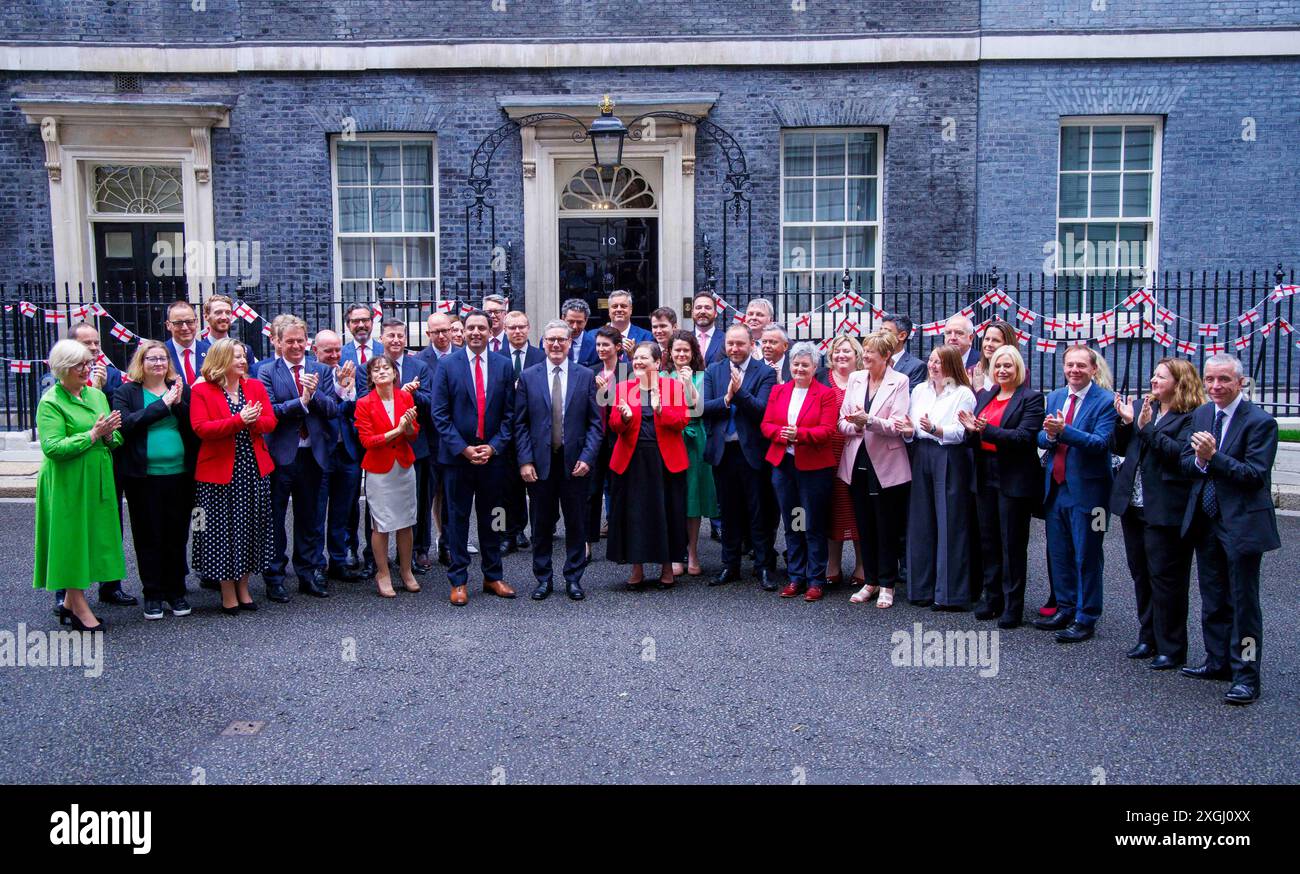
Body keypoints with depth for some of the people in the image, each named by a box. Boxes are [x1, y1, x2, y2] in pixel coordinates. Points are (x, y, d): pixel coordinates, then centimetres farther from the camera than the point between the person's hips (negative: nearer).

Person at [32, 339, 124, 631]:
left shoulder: (97, 395, 11)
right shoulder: (50, 402, -9)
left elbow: (116, 440, 12)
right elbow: (52, 447, -19)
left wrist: (108, 435, -10)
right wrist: (92, 434, -20)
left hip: (97, 481, 7)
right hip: (68, 485, -7)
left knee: (92, 538, 10)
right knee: (72, 539, 0)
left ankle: (69, 602, 23)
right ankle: (79, 607, 7)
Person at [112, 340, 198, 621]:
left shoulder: (181, 390, 10)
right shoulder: (126, 392, 4)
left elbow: (195, 427, 1)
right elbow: (125, 423, -14)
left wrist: (179, 404, -14)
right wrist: (162, 404, -15)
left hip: (179, 474, 2)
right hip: (143, 476, -2)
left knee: (177, 535, 7)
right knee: (148, 536, 4)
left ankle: (176, 591, 19)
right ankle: (153, 594, 15)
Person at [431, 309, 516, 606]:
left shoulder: (503, 365, 4)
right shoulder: (447, 366, -2)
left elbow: (509, 413, 3)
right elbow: (440, 414, -5)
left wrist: (494, 446, -8)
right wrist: (462, 448, -12)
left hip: (492, 455, 2)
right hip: (457, 456, -2)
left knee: (491, 517, 11)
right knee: (458, 518, 5)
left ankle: (493, 576, 22)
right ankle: (458, 581, 14)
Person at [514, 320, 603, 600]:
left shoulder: (586, 376, 3)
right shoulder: (528, 376, 4)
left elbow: (594, 423, 2)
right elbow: (520, 424, 2)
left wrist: (587, 458, -8)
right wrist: (524, 460, -6)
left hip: (574, 463, 0)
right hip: (539, 462, 0)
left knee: (576, 524, 7)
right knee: (541, 524, 8)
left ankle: (573, 578, 20)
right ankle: (543, 578, 21)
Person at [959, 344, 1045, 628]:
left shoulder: (1031, 398, -5)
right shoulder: (984, 396, 12)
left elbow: (1024, 437, -17)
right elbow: (971, 440, 11)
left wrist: (987, 430, -26)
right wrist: (972, 430, -12)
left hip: (1014, 480, -6)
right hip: (985, 477, 6)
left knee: (1013, 543, 1)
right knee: (988, 540, 12)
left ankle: (1013, 605, 9)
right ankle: (991, 597, 23)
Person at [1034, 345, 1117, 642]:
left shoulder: (1105, 401, -10)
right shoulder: (1054, 397, 10)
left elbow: (1101, 442, -21)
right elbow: (1041, 439, 8)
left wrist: (1064, 430, -31)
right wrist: (1048, 435, -16)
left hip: (1086, 489, -6)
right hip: (1055, 486, 6)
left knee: (1086, 556, 3)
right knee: (1058, 552, 15)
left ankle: (1085, 618, 13)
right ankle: (1065, 609, 30)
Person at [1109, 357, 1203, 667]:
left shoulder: (1192, 417, -9)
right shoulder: (1141, 407, 11)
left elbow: (1181, 453, -21)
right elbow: (1120, 448, 11)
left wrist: (1146, 427, -22)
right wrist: (1125, 422, -5)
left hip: (1165, 510, -7)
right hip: (1133, 504, 7)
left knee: (1165, 578, 0)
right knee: (1141, 575, 16)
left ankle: (1171, 649, 12)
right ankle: (1148, 637, 29)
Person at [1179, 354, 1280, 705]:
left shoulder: (1260, 421, -13)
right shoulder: (1201, 414, 8)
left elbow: (1256, 474, -20)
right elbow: (1185, 461, 7)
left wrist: (1214, 456, -26)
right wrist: (1199, 460, -15)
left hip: (1241, 523, -7)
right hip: (1205, 522, 7)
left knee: (1243, 603, 0)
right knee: (1213, 600, 17)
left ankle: (1245, 676, 8)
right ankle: (1218, 661, 30)